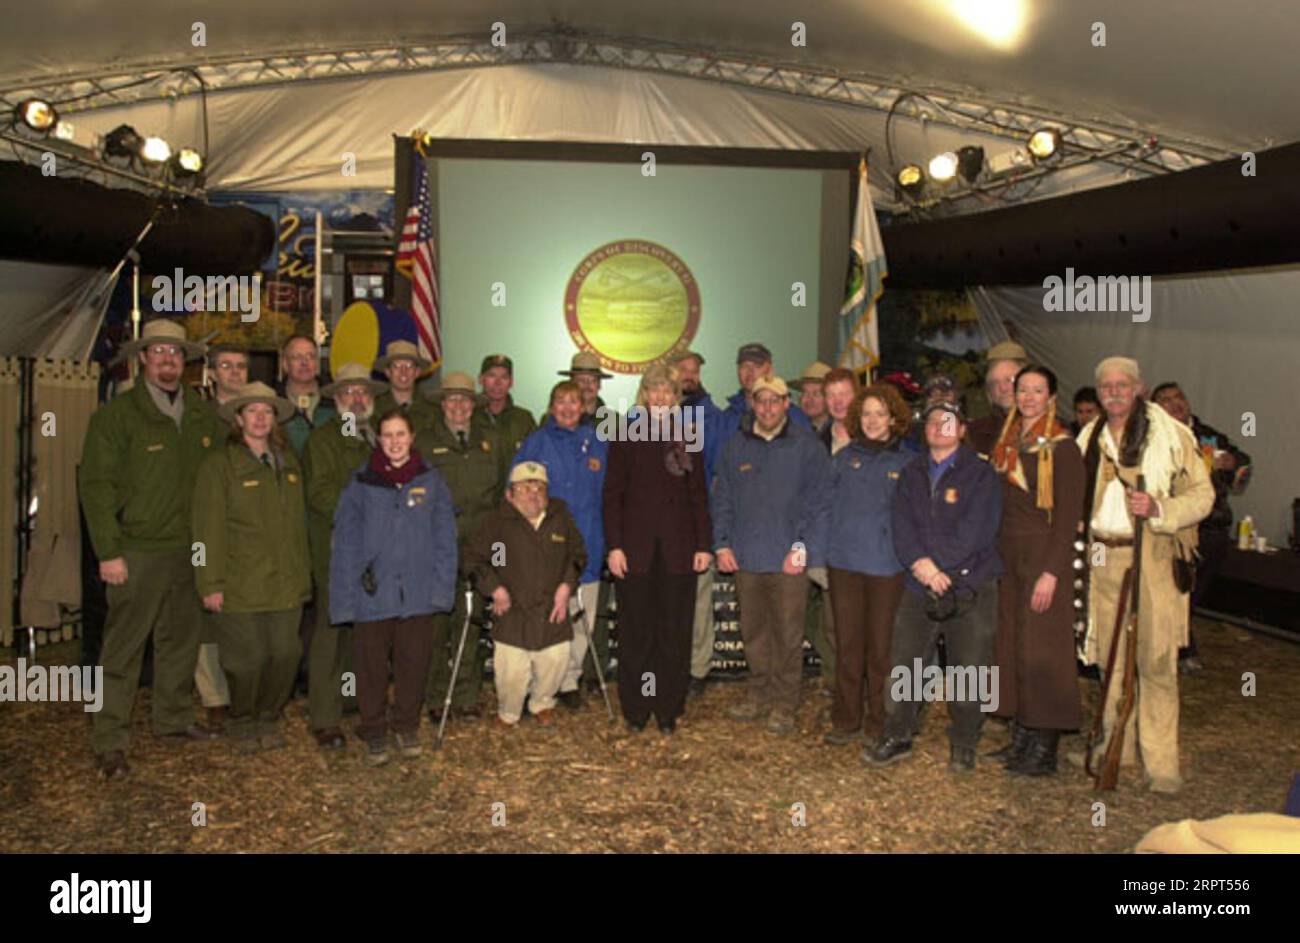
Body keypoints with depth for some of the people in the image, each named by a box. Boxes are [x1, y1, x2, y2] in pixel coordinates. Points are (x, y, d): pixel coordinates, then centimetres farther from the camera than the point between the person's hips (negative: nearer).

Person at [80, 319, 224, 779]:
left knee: (181, 639, 14)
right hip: (138, 551, -5)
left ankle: (173, 720, 29)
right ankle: (109, 742, 9)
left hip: (190, 550, 5)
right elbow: (96, 485, -6)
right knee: (123, 648, 0)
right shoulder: (115, 414, -5)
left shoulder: (203, 415, 9)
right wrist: (108, 551, -11)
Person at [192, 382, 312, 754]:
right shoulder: (219, 464, -3)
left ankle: (268, 719, 26)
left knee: (286, 655, 5)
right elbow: (209, 529, -7)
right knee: (248, 659, 1)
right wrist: (211, 583, -11)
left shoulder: (289, 462, 14)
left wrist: (304, 573, 13)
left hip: (286, 583, 5)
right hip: (240, 585, -5)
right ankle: (243, 724, 23)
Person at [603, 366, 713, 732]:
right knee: (636, 630, 4)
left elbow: (699, 494, 9)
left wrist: (704, 544, 2)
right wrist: (614, 546, -6)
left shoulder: (687, 438, 10)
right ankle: (635, 709, 16)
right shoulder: (626, 435, 4)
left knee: (674, 631, 5)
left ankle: (669, 709, 16)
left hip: (677, 547, 2)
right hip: (636, 546, -1)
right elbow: (612, 493, 1)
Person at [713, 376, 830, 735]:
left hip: (789, 559, -3)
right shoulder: (736, 446, 9)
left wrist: (803, 548, -10)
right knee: (753, 631, 11)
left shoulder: (807, 446, -1)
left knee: (788, 633, 2)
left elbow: (818, 501, -4)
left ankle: (784, 704, 13)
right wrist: (722, 544, 4)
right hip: (745, 557, 3)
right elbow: (722, 499, 12)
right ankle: (758, 695, 24)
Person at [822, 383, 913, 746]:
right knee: (847, 643, 8)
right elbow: (828, 505, 10)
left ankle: (879, 721, 19)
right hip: (844, 564, 2)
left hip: (887, 566, -2)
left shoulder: (907, 463, 1)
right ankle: (846, 719, 18)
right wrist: (826, 548, 2)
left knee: (881, 645, 6)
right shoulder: (843, 458, 8)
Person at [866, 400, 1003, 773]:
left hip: (969, 587, -3)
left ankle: (963, 745, 20)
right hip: (919, 588, 4)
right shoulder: (911, 474, 13)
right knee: (902, 667, 6)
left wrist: (938, 565, -16)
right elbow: (901, 524, 2)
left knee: (968, 671, 3)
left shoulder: (981, 474, 0)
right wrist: (921, 562, -15)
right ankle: (897, 737, 20)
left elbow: (976, 529, -11)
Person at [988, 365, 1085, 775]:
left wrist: (1052, 572, -18)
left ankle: (1045, 748, 7)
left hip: (1044, 555, -7)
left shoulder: (1062, 448, -9)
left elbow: (1069, 517, -13)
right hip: (1008, 554, 7)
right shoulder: (1006, 443, 11)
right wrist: (994, 555, 6)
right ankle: (1021, 737, 21)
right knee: (1011, 645, 10)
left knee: (1041, 649, -3)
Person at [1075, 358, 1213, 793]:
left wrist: (1158, 508, -21)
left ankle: (1161, 763, 5)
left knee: (1155, 661, -3)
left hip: (1153, 559, -5)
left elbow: (1203, 494, -4)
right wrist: (1087, 547, 8)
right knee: (1110, 656, 12)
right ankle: (1116, 744, 26)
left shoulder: (1170, 434, -4)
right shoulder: (1091, 437, 12)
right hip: (1104, 557, 5)